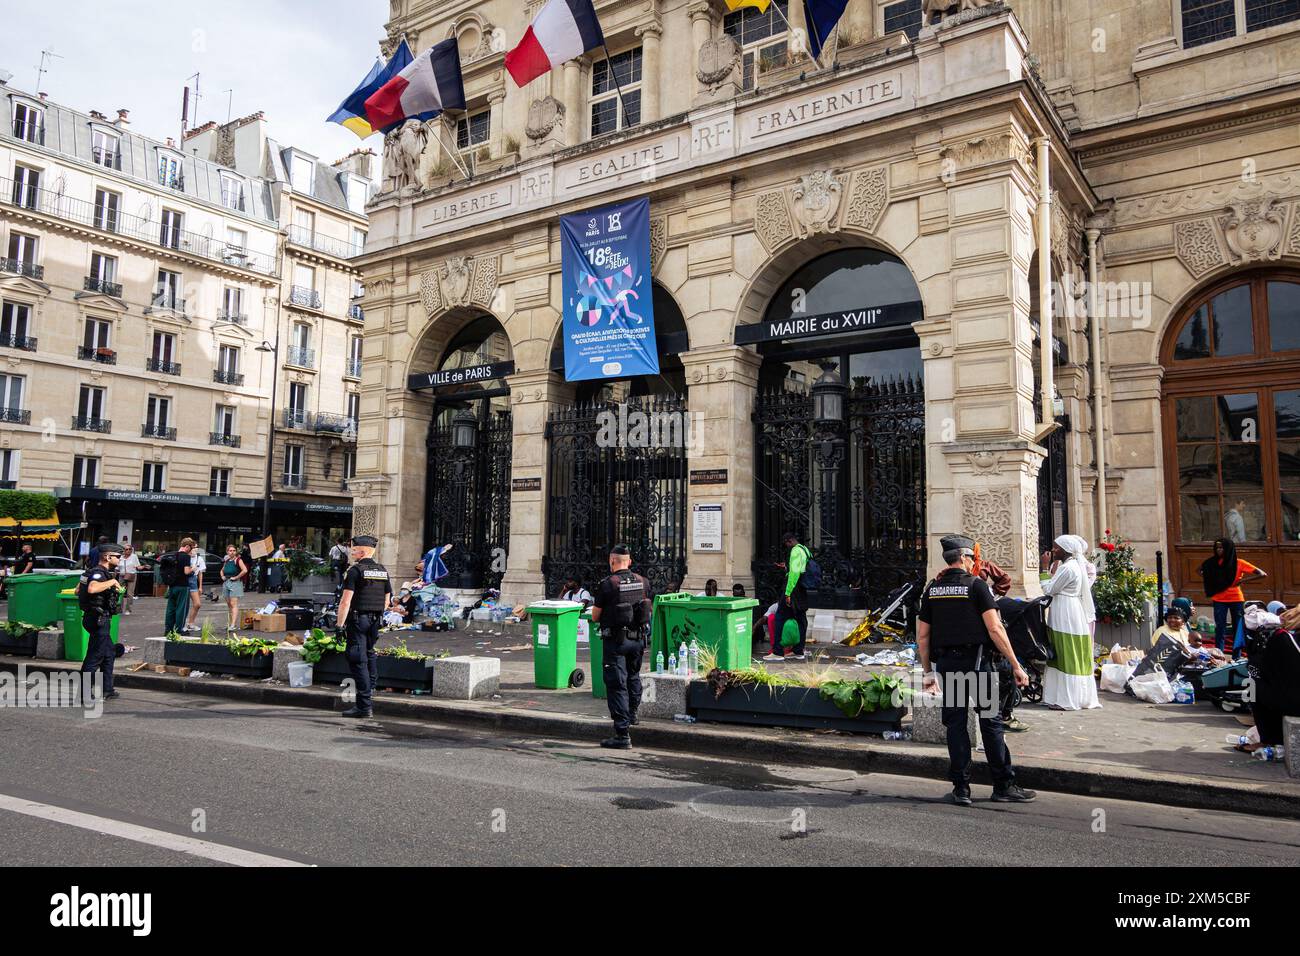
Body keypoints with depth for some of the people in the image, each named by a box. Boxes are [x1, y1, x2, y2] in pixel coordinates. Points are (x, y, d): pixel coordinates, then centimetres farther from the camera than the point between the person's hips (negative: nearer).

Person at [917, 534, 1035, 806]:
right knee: (990, 722, 4)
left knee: (955, 724, 8)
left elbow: (922, 636, 8)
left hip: (945, 663, 4)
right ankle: (1004, 786, 10)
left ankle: (961, 789, 10)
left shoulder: (931, 590, 8)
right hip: (977, 661, -4)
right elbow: (995, 629, -11)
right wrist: (1016, 666, -7)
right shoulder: (975, 585, -5)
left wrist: (928, 672, 16)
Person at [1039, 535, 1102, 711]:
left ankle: (1068, 700, -1)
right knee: (1071, 658, 12)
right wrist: (1050, 567, 12)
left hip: (1066, 616, -10)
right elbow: (1055, 587, 15)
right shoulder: (1074, 564, 15)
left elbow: (1049, 589, -14)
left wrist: (1045, 567, -9)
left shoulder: (1068, 568, -17)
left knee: (1068, 658, -5)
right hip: (1068, 614, 10)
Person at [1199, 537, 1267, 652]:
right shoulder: (1213, 563, 1)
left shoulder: (1239, 563, -4)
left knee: (1237, 629, 8)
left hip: (1236, 599, -1)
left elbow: (1262, 574, -5)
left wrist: (1244, 580, -16)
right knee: (1220, 630, -2)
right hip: (1219, 600, 1)